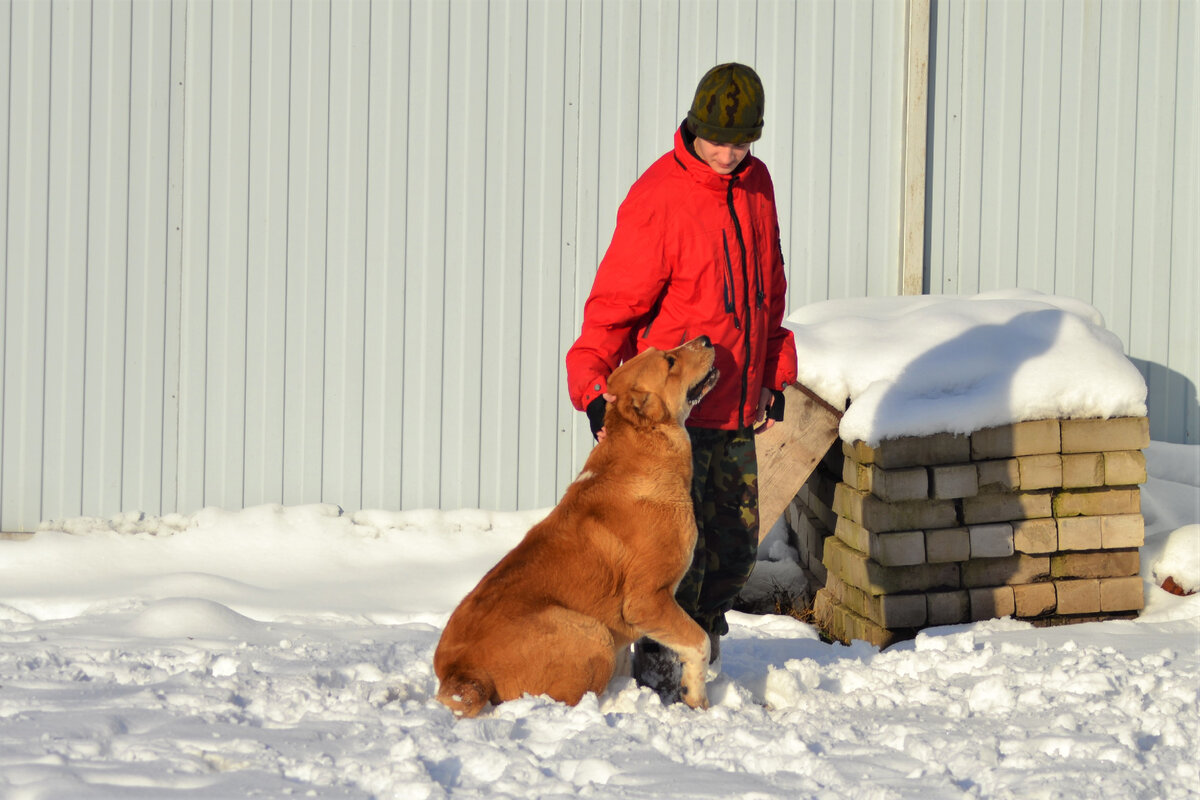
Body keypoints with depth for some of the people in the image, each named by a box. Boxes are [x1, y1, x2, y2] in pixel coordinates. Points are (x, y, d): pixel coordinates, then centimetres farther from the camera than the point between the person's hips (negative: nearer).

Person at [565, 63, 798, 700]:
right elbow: (615, 300, -15)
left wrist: (774, 375, 19)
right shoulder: (657, 198, -14)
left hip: (737, 410, 7)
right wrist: (594, 386, -25)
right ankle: (658, 673, 5)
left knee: (736, 546, 9)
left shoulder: (756, 183, 8)